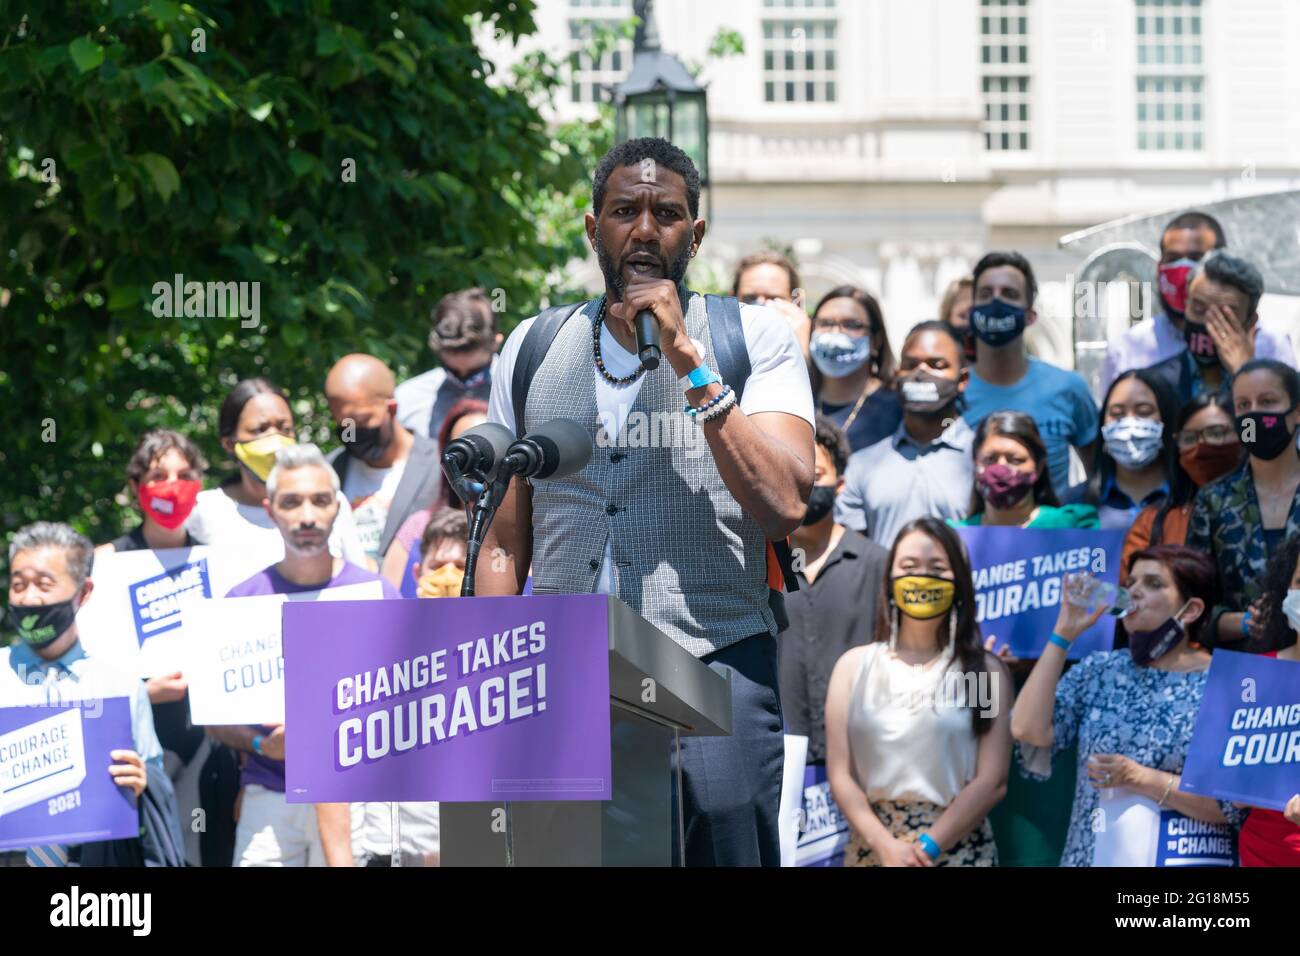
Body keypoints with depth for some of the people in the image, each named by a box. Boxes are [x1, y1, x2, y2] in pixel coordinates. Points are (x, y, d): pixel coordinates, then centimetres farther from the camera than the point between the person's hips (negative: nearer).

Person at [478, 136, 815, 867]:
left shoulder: (756, 337, 7)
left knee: (724, 843, -13)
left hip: (714, 666, -2)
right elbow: (506, 540, 18)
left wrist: (691, 367, -10)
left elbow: (786, 506, -8)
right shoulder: (534, 347, 16)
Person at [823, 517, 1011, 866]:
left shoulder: (984, 670, 1)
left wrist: (925, 848, -15)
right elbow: (840, 775, 0)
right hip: (872, 847, 1)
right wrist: (887, 846, -14)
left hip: (956, 848, -1)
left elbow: (992, 781, -6)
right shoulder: (854, 665, 6)